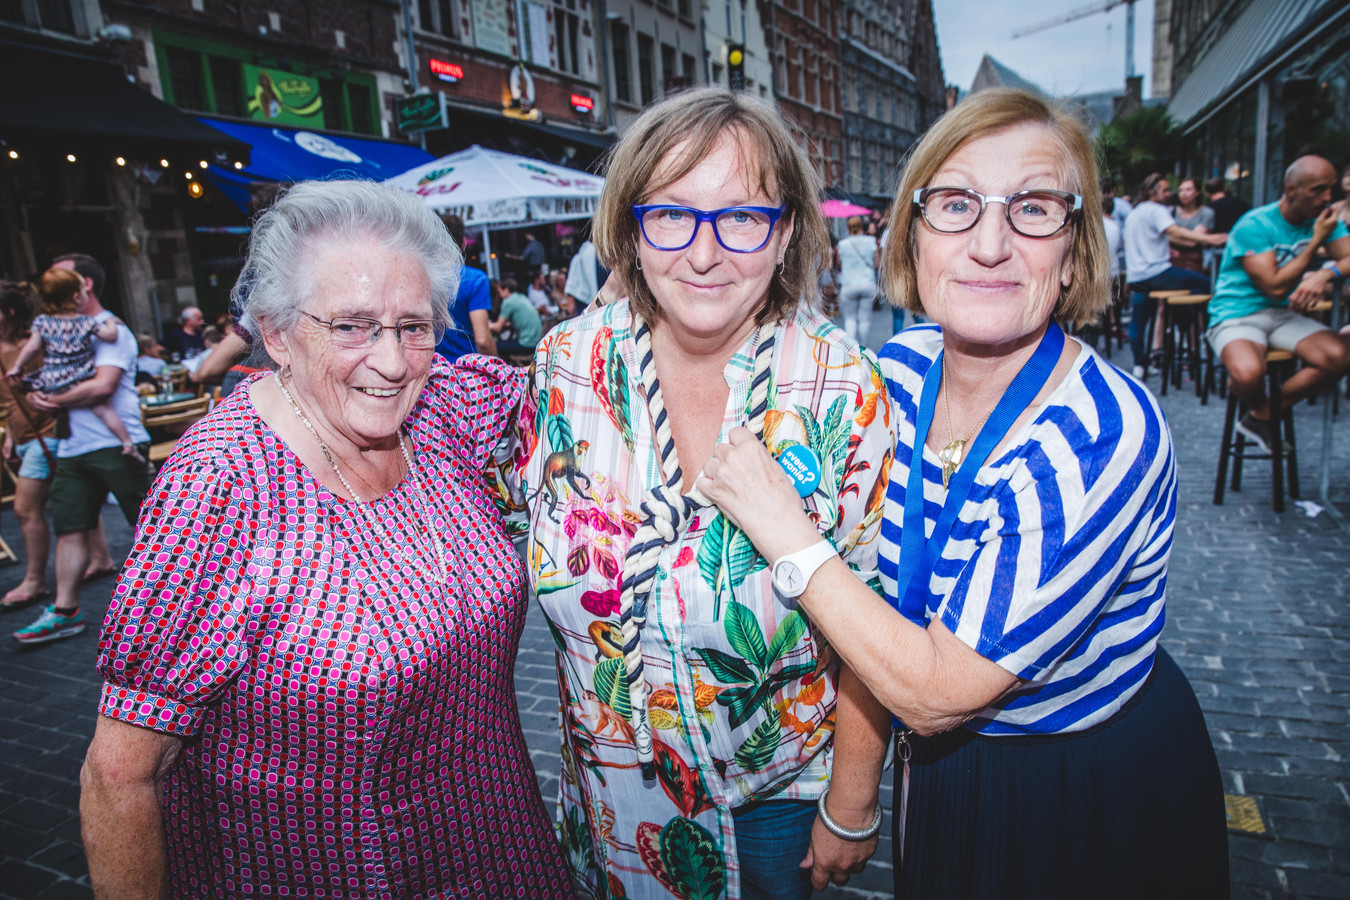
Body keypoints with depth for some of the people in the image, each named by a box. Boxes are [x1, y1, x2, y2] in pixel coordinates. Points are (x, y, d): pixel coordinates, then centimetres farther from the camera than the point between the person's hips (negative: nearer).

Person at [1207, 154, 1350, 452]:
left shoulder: (1322, 219, 7)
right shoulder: (1254, 225, -14)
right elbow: (1275, 287, -19)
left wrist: (1326, 272, -26)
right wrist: (1316, 242, -17)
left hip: (1284, 315, 7)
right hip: (1236, 314, -7)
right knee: (1250, 374, -37)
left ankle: (1262, 417, -3)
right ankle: (1257, 406, 2)